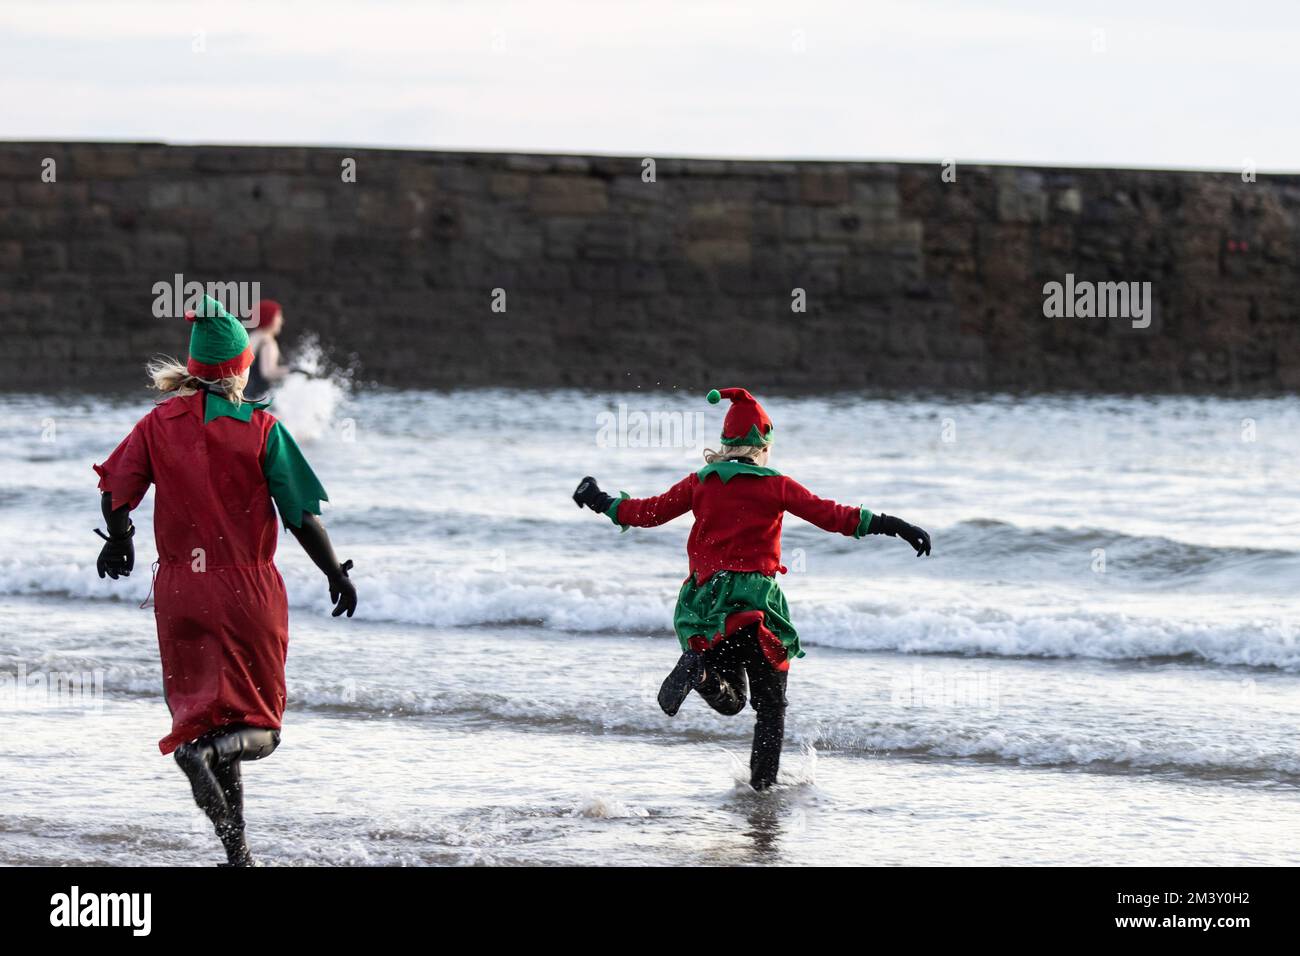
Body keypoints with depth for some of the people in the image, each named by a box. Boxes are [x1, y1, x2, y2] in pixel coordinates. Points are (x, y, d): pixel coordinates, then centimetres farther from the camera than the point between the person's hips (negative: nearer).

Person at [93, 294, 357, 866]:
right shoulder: (261, 429, -8)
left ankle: (235, 848, -1)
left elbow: (116, 494, 2)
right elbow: (300, 517, -7)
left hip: (179, 587, 3)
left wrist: (119, 542, 24)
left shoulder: (159, 423, 0)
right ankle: (211, 748, -29)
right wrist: (337, 573, 6)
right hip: (247, 585, -3)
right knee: (256, 724, 8)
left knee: (199, 705, 12)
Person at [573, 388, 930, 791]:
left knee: (731, 700, 13)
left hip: (705, 598, 3)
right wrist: (890, 526, -8)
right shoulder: (775, 485, -3)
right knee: (771, 704, 10)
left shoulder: (702, 482, 7)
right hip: (754, 598, -3)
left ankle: (699, 669, -20)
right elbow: (830, 515, -9)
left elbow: (650, 512, 13)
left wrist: (602, 502, 30)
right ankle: (763, 784, -2)